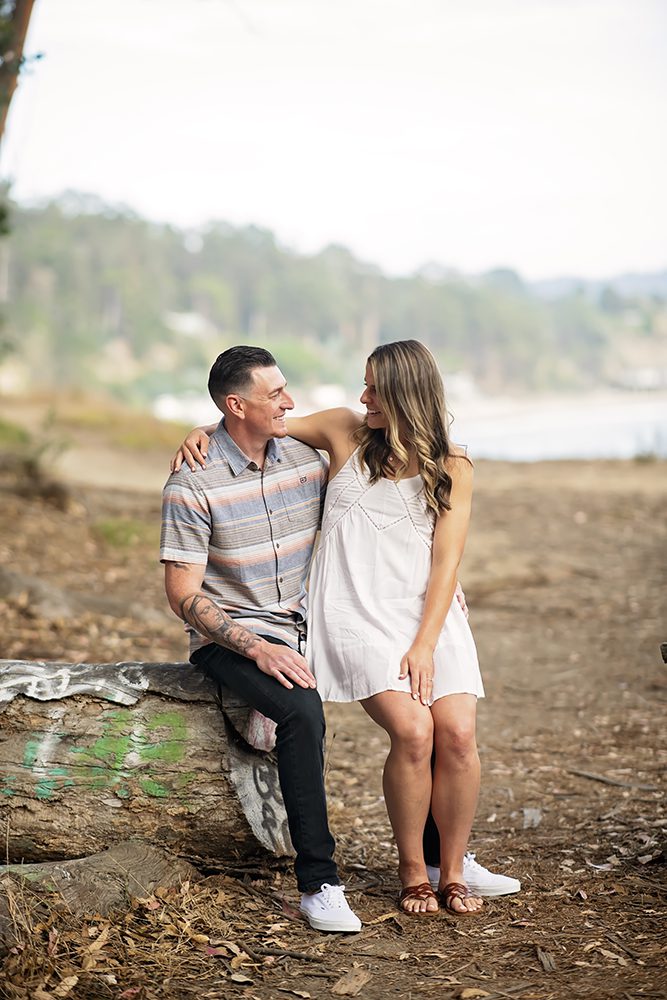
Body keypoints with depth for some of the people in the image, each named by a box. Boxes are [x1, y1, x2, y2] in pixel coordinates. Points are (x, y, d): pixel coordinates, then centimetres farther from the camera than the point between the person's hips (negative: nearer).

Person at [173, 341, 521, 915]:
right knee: (413, 731, -23)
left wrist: (425, 645, -11)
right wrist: (204, 432, 0)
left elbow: (445, 564, 0)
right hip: (356, 615, -1)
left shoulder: (453, 470, 7)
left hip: (430, 614, 1)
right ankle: (412, 870, -4)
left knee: (458, 734, -19)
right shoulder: (346, 433, 8)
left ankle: (453, 870, 1)